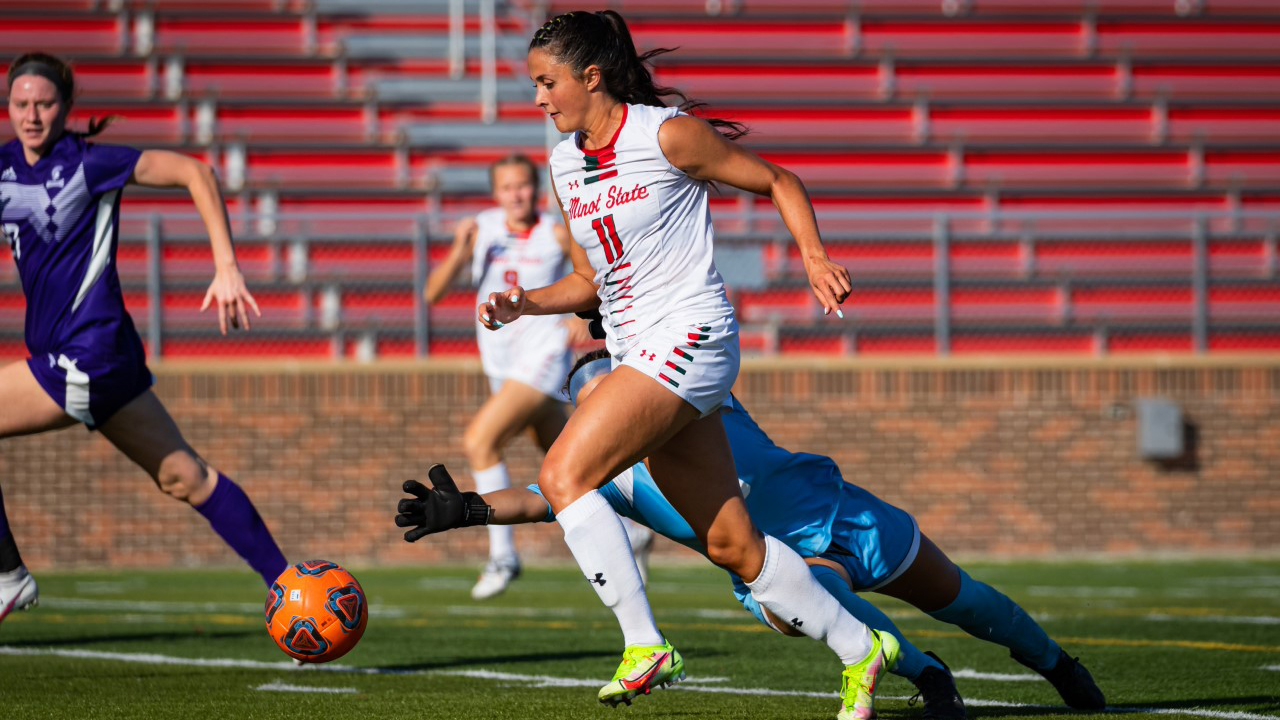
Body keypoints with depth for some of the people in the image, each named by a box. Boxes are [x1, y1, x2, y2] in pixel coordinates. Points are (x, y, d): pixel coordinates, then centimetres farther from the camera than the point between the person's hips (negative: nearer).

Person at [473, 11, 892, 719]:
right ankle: (861, 650, 20)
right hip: (638, 354, 8)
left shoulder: (667, 135, -9)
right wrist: (524, 304, 3)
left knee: (563, 473, -20)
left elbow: (779, 182, -2)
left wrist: (815, 257, -16)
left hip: (688, 337, -8)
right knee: (730, 543, 8)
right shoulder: (565, 166, 12)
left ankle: (645, 646, -17)